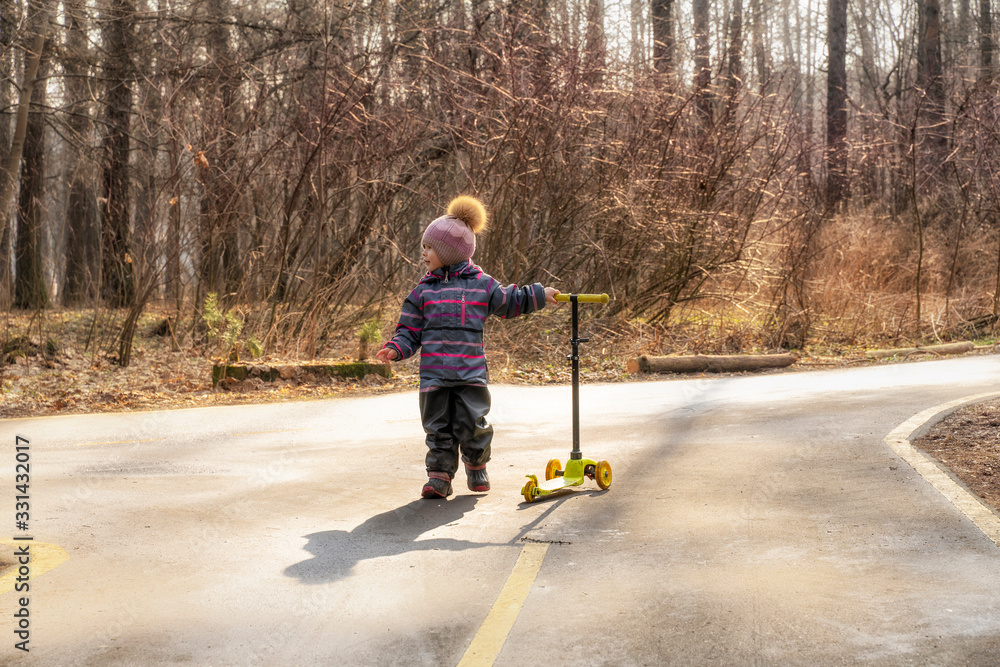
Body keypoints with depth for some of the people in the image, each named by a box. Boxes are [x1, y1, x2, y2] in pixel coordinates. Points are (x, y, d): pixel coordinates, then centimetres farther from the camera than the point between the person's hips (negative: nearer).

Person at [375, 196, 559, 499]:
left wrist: (540, 295, 13)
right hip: (434, 371, 1)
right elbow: (410, 330, 8)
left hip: (471, 371, -1)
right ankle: (440, 474, 12)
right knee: (438, 425, 3)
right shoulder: (423, 291, 8)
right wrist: (396, 349, -7)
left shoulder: (481, 284, 5)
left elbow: (509, 302, 18)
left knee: (472, 423, -1)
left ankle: (476, 466, 23)